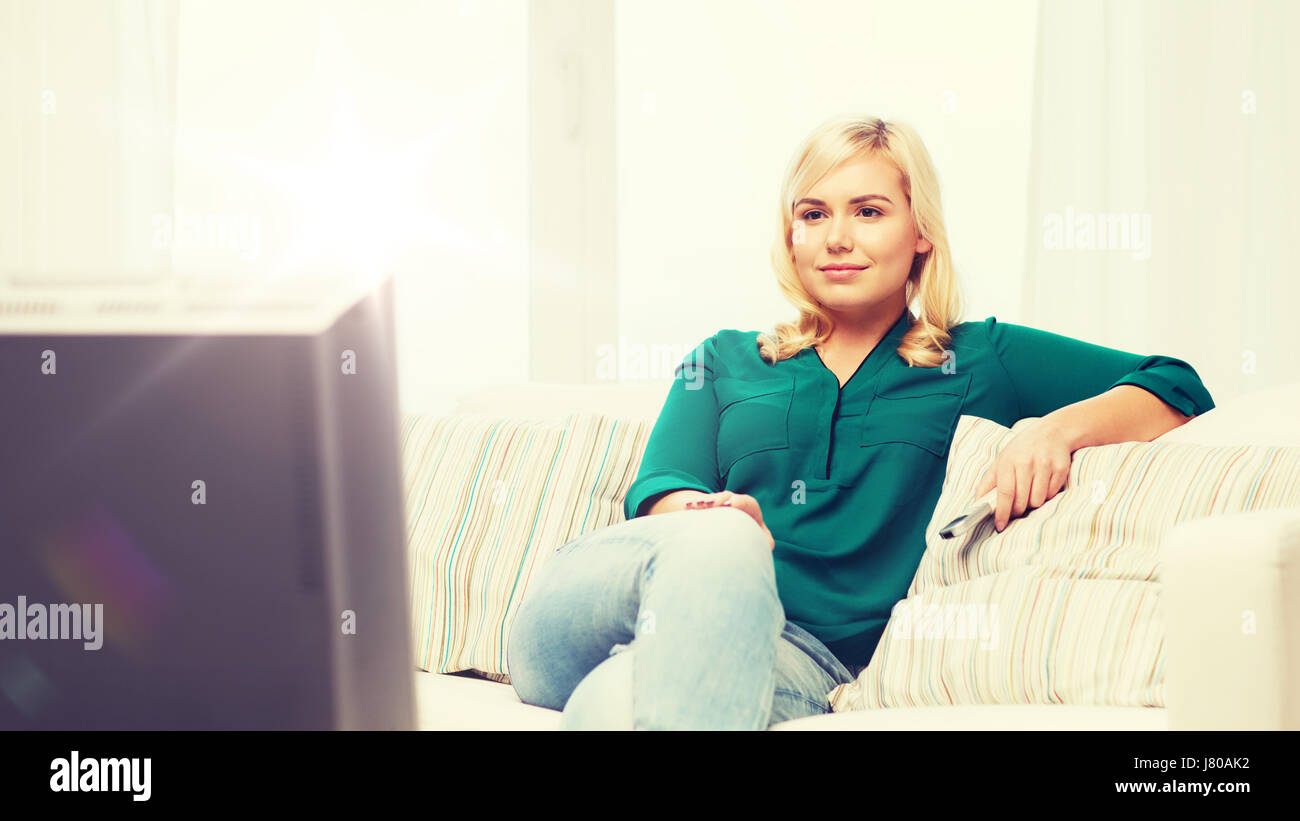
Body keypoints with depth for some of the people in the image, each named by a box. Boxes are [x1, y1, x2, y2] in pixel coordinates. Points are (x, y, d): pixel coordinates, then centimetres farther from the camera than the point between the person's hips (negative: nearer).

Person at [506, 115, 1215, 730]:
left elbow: (1177, 389, 15)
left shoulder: (973, 362, 22)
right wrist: (705, 513, -18)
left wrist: (1063, 426, -7)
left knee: (618, 701, -40)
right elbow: (658, 488, 9)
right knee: (722, 539, -38)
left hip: (807, 657, -3)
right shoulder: (724, 362, 28)